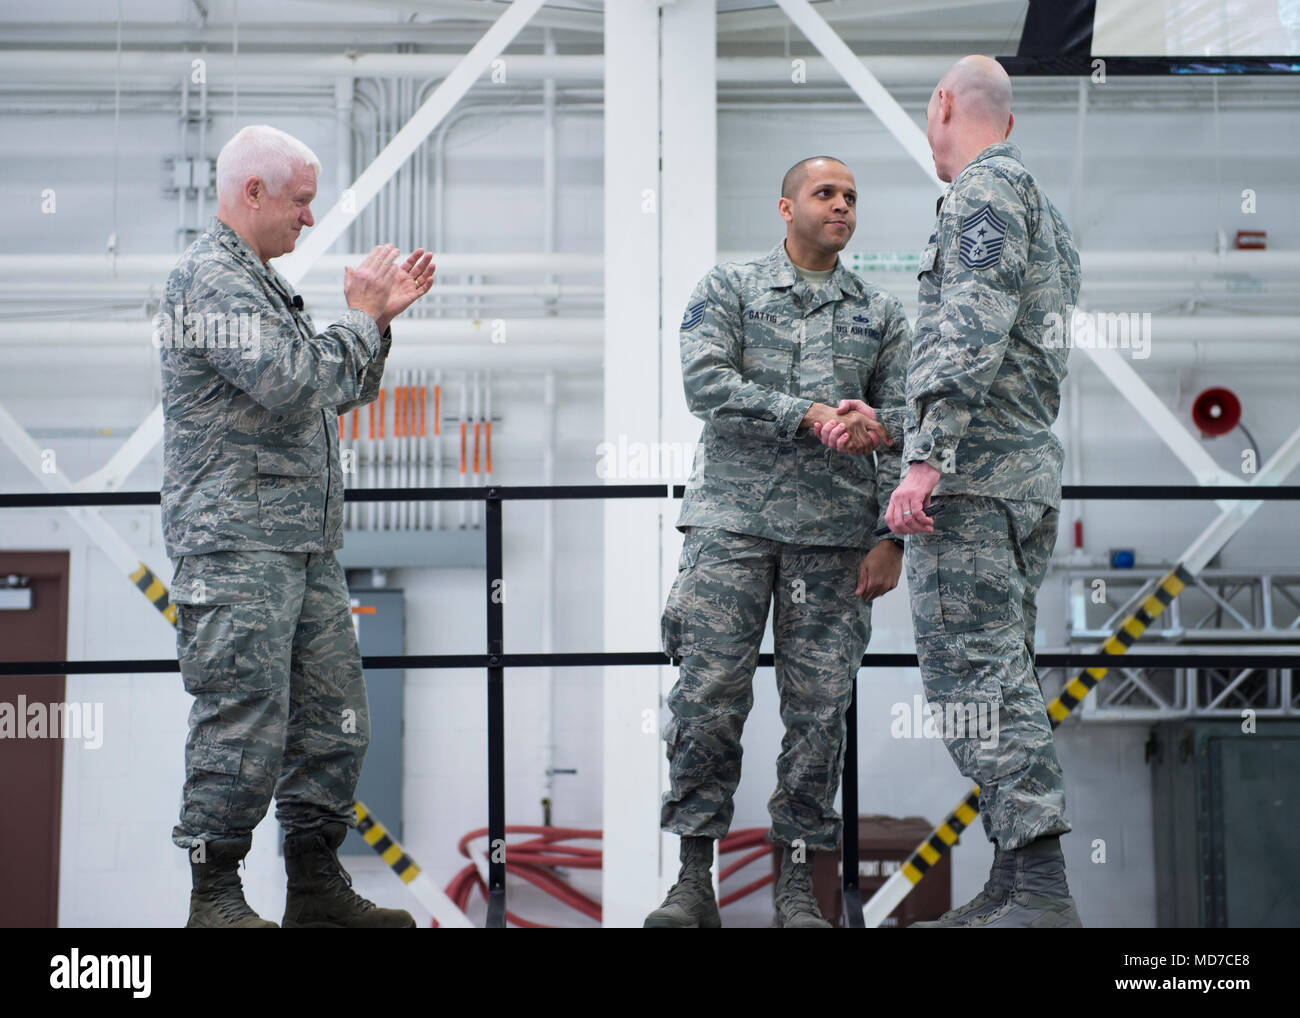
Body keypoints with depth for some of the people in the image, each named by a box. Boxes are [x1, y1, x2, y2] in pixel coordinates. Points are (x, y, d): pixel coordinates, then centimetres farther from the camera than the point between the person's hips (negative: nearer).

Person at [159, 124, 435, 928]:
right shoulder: (211, 278, -10)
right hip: (237, 544, -10)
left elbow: (339, 391, 25)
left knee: (334, 721, 8)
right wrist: (361, 316, -8)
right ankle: (216, 896, 2)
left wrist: (381, 317, 13)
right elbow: (293, 383, -21)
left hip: (306, 544, 10)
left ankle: (317, 888, 16)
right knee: (245, 723, -8)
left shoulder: (262, 281, 22)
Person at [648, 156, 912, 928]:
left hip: (835, 531, 2)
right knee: (708, 696, -6)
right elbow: (706, 382, -8)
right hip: (732, 521, -2)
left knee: (820, 707, -1)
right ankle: (695, 879, 2)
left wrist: (893, 538, 0)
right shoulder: (728, 289, 8)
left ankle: (799, 882, 8)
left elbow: (898, 431, 10)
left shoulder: (881, 314, 14)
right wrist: (812, 416, -16)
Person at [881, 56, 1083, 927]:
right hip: (1033, 471, 10)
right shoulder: (1043, 206, 25)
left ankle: (1041, 888, -19)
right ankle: (1014, 888, 9)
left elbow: (976, 326, -19)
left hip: (971, 471, -10)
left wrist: (927, 456, -24)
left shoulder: (987, 187, -6)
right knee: (1002, 676, 9)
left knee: (973, 672, -13)